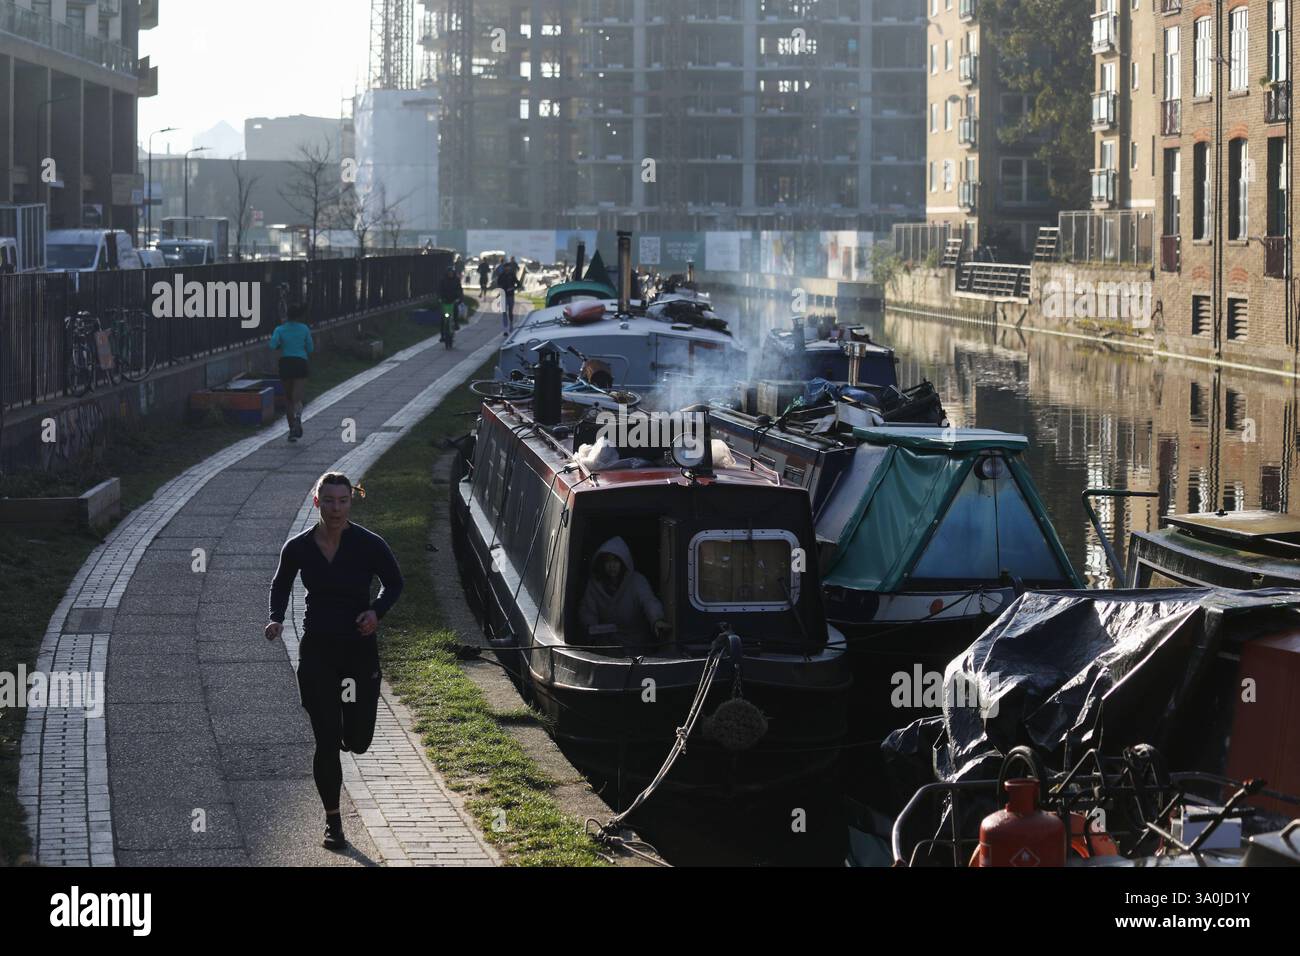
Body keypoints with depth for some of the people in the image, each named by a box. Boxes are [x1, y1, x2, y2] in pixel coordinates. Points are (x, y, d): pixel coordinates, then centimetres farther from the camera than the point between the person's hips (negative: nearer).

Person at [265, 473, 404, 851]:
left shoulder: (370, 545, -11)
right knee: (327, 743, 0)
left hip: (360, 649, 0)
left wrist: (377, 611, -14)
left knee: (358, 741, 2)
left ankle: (349, 726, 41)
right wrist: (277, 618, -5)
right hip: (317, 650, 0)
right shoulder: (298, 547, -6)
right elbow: (281, 585, 12)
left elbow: (394, 584, 5)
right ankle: (333, 821, 16)